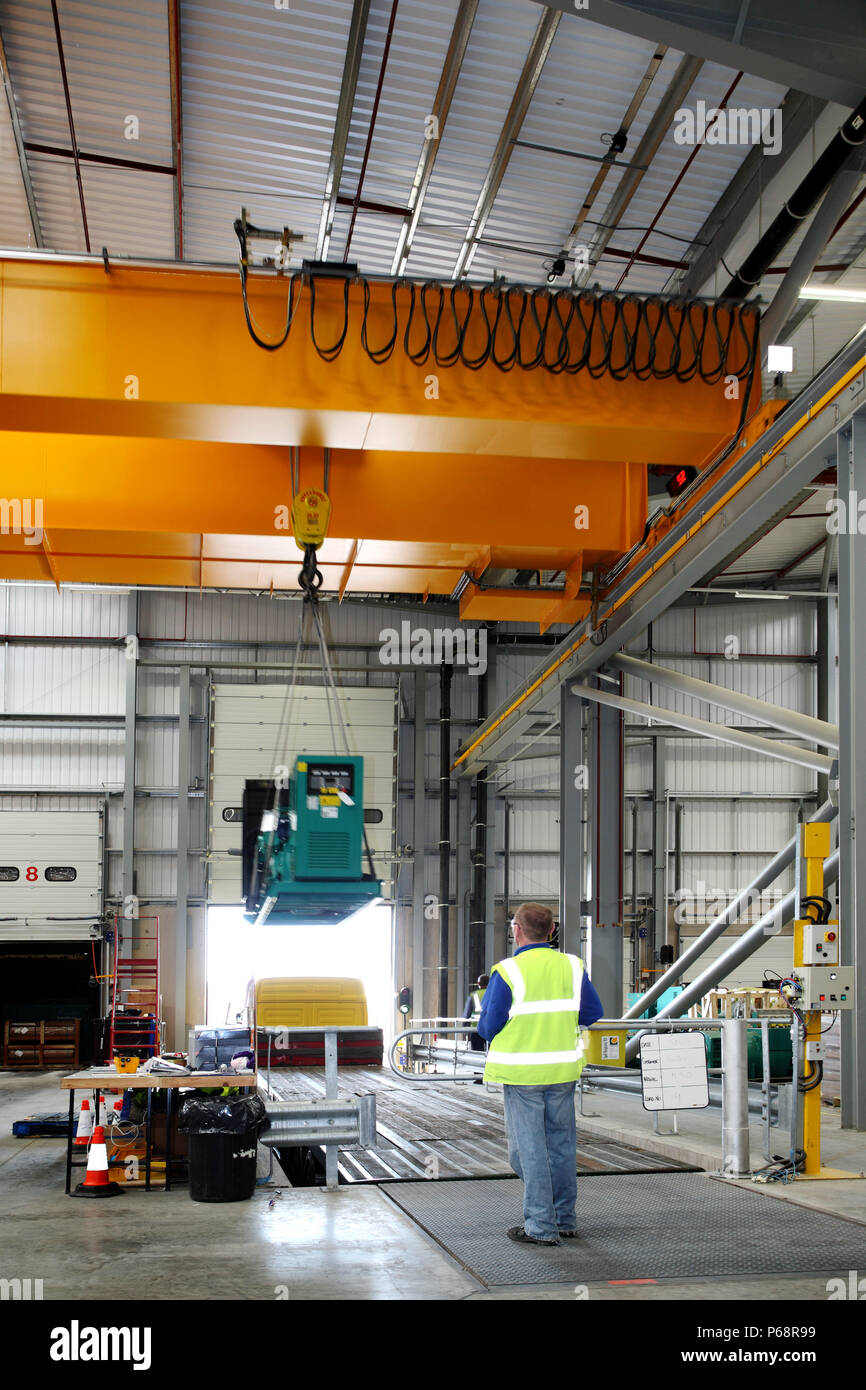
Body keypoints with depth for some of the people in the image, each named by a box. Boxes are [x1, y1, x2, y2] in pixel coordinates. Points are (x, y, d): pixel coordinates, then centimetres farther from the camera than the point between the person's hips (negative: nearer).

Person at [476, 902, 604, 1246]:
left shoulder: (507, 972, -14)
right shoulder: (572, 967, 0)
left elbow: (487, 1028, -11)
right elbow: (593, 1012, 6)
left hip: (522, 1073, -5)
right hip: (563, 1069, 5)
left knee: (529, 1148, 2)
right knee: (561, 1144, 14)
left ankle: (541, 1227, 3)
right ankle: (565, 1220, 23)